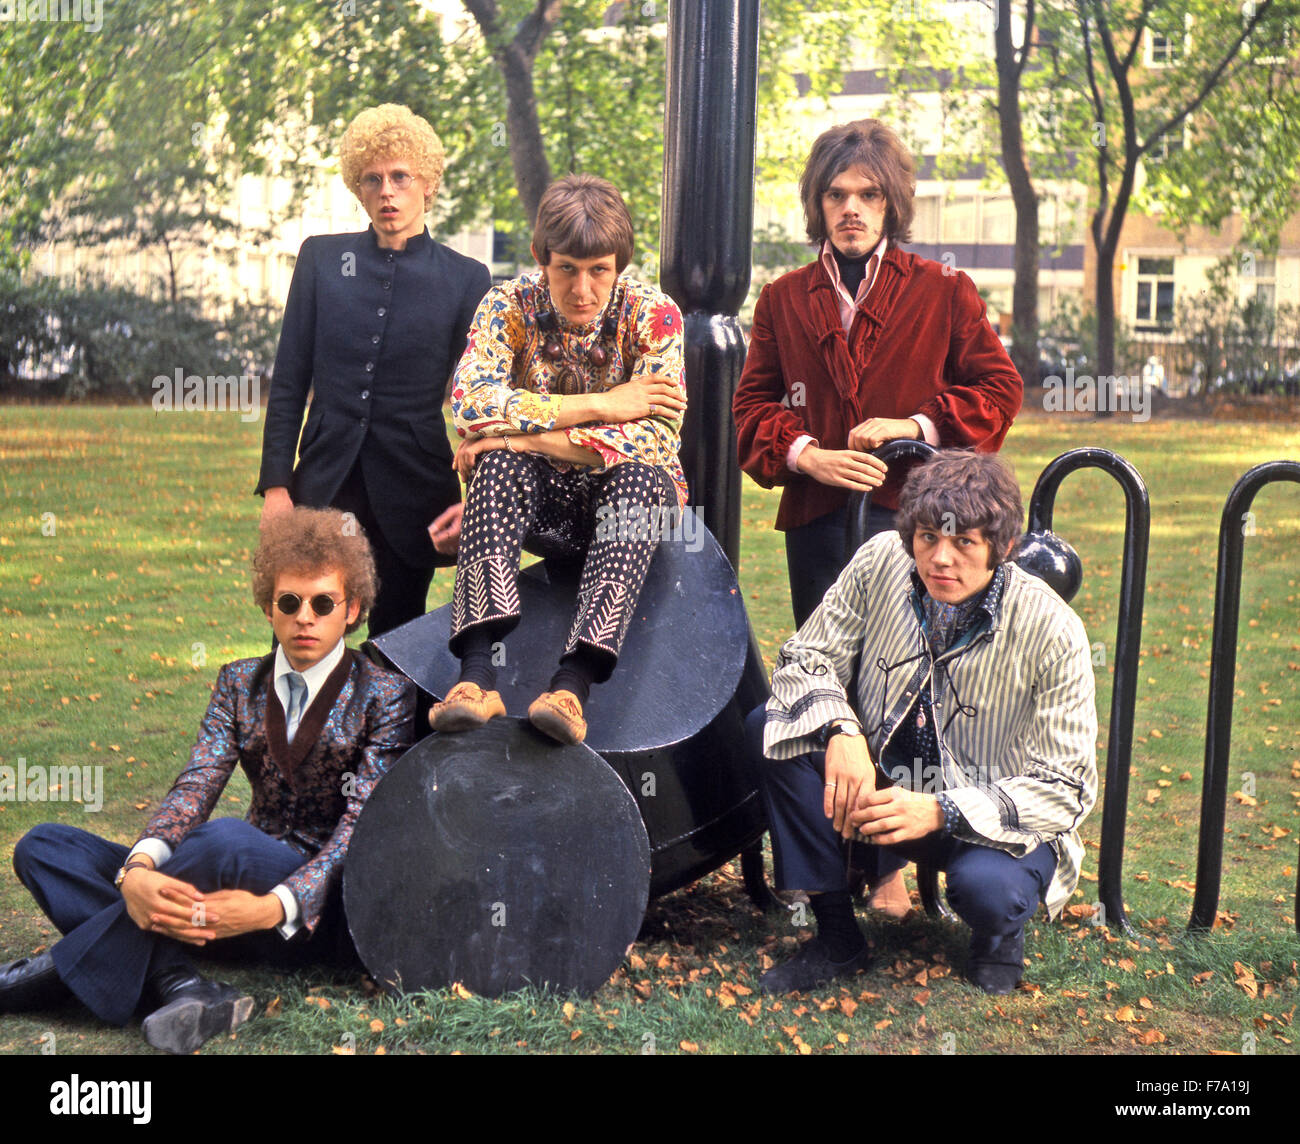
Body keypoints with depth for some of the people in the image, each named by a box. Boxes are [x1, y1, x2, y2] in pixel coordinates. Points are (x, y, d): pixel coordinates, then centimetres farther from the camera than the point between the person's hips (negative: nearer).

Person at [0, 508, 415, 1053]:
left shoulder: (386, 693, -2)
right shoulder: (240, 683, 11)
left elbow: (364, 819, -13)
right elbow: (195, 785, -4)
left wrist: (276, 906, -31)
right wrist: (138, 869, -27)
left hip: (326, 900, -5)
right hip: (247, 882, 6)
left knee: (225, 839, -39)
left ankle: (65, 968, -25)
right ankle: (179, 985, -34)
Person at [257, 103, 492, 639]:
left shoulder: (465, 279, 3)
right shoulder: (321, 258, 7)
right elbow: (288, 382, 7)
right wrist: (275, 485, 0)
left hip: (413, 494, -1)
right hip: (323, 484, 1)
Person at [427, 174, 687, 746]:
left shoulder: (652, 314, -10)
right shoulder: (510, 306, -7)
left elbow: (658, 437, -23)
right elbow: (470, 400, -24)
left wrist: (531, 437, -27)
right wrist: (600, 405, -26)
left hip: (628, 502, -1)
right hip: (538, 503, 1)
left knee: (642, 475, -34)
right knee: (501, 461, -30)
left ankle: (575, 681, -47)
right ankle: (478, 672, -43)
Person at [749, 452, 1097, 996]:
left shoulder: (1052, 632, -21)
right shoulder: (881, 561, -13)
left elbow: (1066, 789, -19)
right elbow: (806, 656, -3)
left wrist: (940, 812, -33)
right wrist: (840, 730, -26)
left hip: (994, 821, -4)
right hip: (879, 788, 4)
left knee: (988, 889, -37)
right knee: (768, 727, -18)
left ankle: (1000, 937, 6)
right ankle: (836, 938, -7)